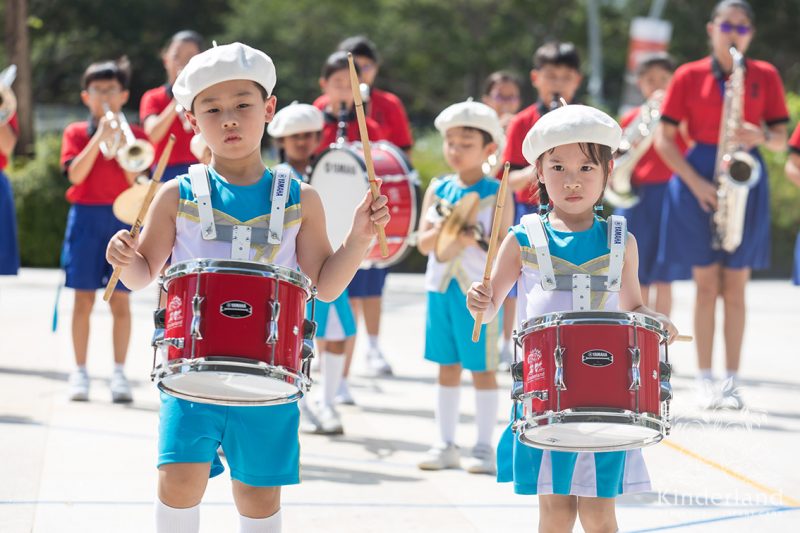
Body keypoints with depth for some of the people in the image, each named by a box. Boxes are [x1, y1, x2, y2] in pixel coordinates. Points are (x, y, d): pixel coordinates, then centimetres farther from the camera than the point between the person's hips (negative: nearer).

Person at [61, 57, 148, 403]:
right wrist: (100, 136, -17)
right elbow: (76, 174, -11)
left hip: (123, 218, 0)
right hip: (86, 217, 0)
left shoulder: (135, 135, 6)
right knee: (84, 299, 1)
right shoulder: (76, 133, 6)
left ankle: (119, 374, 5)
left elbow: (138, 183, -5)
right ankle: (80, 372, 7)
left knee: (120, 300, 0)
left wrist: (120, 144, -16)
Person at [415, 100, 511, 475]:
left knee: (482, 367, 1)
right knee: (447, 366, 10)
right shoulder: (438, 190, 7)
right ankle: (446, 445, 17)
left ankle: (484, 447, 8)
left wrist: (476, 241, -26)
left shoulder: (497, 193, -4)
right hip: (441, 286, 4)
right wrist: (439, 231, -18)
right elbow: (423, 244, 3)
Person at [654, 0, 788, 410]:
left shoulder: (765, 76, 6)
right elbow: (663, 139, -1)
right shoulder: (689, 76, 1)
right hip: (698, 180, -1)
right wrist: (695, 182, -12)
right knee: (707, 285, 0)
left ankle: (732, 380, 7)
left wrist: (760, 136, -16)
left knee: (735, 288, 1)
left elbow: (780, 140, 7)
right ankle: (705, 379, 6)